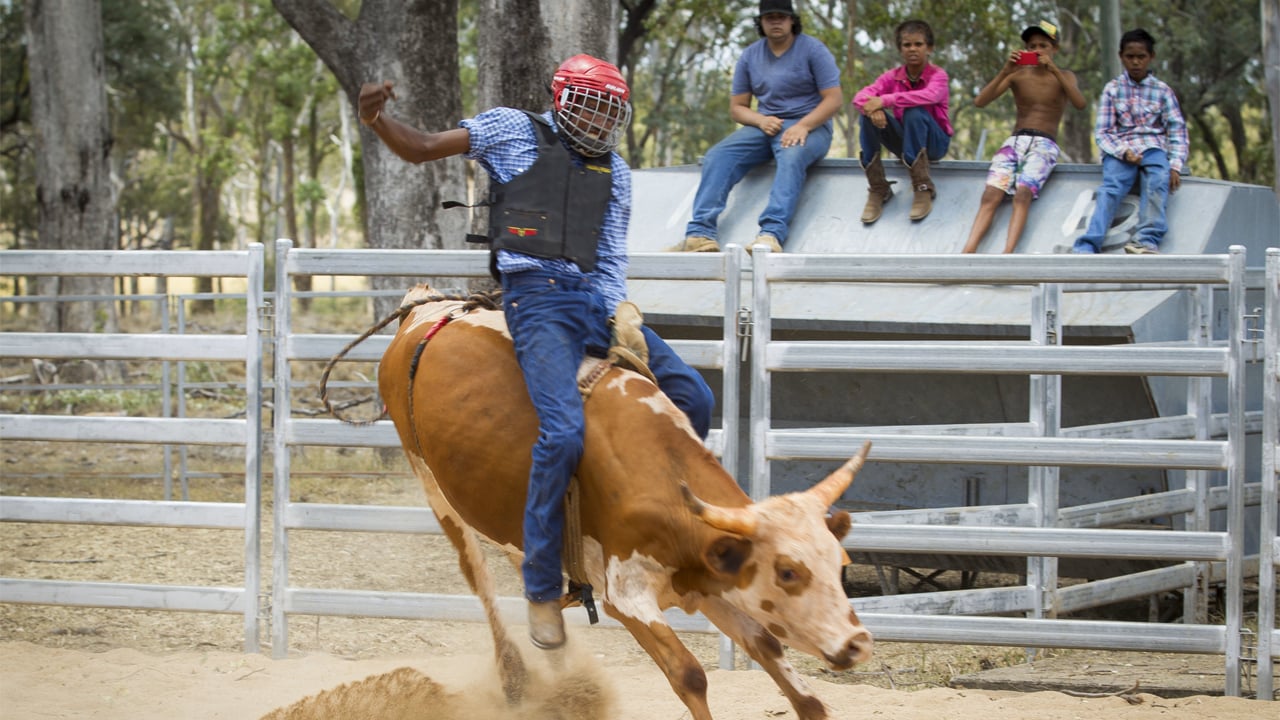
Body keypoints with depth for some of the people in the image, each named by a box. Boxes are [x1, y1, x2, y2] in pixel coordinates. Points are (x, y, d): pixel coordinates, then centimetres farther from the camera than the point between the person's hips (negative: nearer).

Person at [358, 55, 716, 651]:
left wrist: (619, 325, 1)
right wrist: (376, 120, -13)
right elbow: (421, 149, 7)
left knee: (694, 400, -2)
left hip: (597, 300, 6)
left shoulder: (614, 171, 21)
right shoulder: (514, 132, 8)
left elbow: (612, 257, 17)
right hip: (537, 296, -6)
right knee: (565, 432, -25)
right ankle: (541, 590, -15)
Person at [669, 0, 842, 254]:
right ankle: (700, 233, -34)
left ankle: (771, 234, -56)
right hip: (765, 126, 5)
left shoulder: (813, 50, -2)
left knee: (791, 157, -39)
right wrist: (761, 120, -10)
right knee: (717, 156, -20)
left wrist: (803, 126, -23)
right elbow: (737, 107, 13)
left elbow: (834, 99, -8)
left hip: (808, 126, -5)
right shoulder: (750, 56, 11)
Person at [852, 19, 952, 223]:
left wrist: (885, 100, -40)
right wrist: (873, 108, -39)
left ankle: (923, 189, -30)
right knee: (868, 115, -22)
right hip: (904, 141, 4)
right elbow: (860, 97, -14)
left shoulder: (938, 75, -11)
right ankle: (877, 190, -19)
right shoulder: (893, 77, 0)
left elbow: (930, 96, -36)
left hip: (935, 143, -4)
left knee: (914, 112, -34)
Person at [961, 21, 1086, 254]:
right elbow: (980, 101, 0)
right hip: (1015, 141, 2)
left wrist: (1054, 70, -21)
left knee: (1023, 193, -31)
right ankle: (967, 254, -38)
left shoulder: (1064, 76, 9)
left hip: (1045, 145, -2)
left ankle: (1006, 257, -47)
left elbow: (1080, 104, -13)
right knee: (990, 195, -23)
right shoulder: (1017, 75, 12)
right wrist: (1004, 71, -13)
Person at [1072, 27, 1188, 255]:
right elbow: (1101, 132, 5)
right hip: (1120, 149, -1)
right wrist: (1123, 152, -15)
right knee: (1111, 188, -29)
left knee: (1158, 182, -33)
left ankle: (1148, 240, -52)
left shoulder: (1162, 91, 12)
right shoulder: (1112, 89, 11)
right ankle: (1086, 247, -47)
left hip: (1152, 145, 1)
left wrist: (1176, 166, -10)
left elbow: (1177, 131, 6)